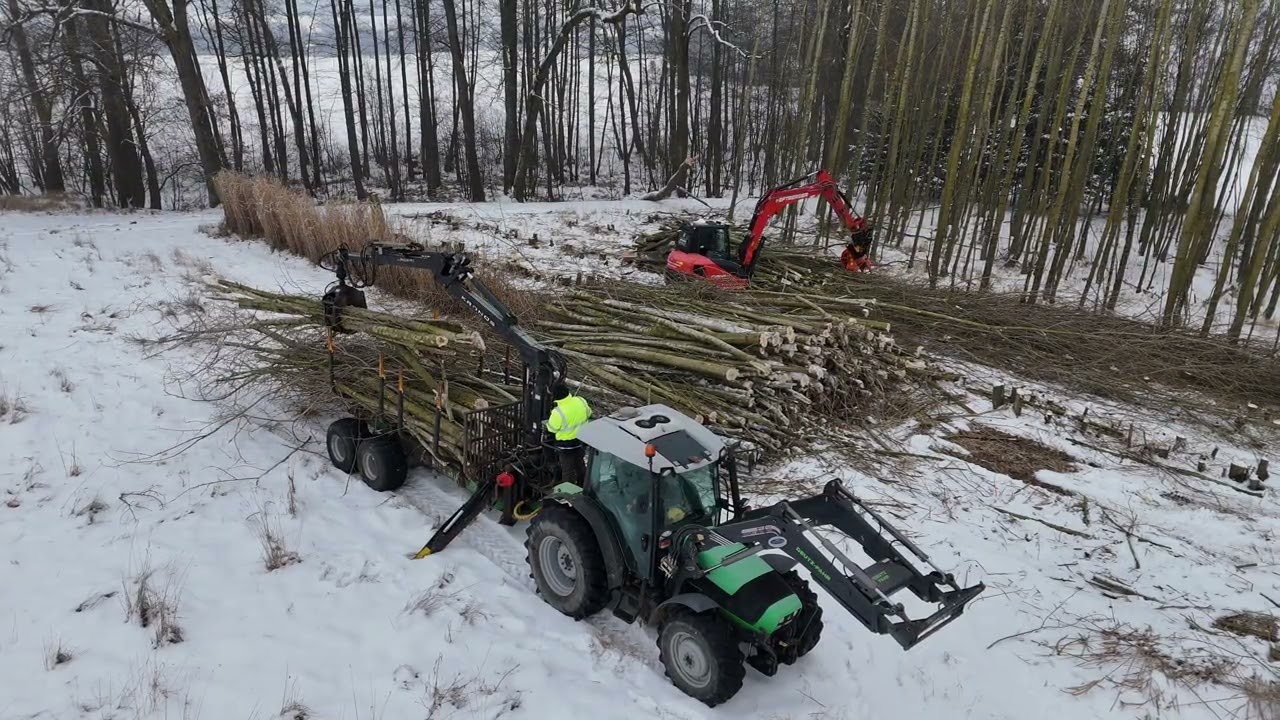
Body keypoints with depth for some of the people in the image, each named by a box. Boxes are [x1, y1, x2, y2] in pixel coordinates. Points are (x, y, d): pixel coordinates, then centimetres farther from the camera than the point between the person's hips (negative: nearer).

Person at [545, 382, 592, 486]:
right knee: (580, 465, 26)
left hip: (566, 445, -6)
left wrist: (552, 415, 3)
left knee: (567, 469, 12)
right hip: (582, 440, 6)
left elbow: (552, 428, -14)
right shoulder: (580, 401, -15)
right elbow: (588, 414, 4)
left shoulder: (558, 412, -31)